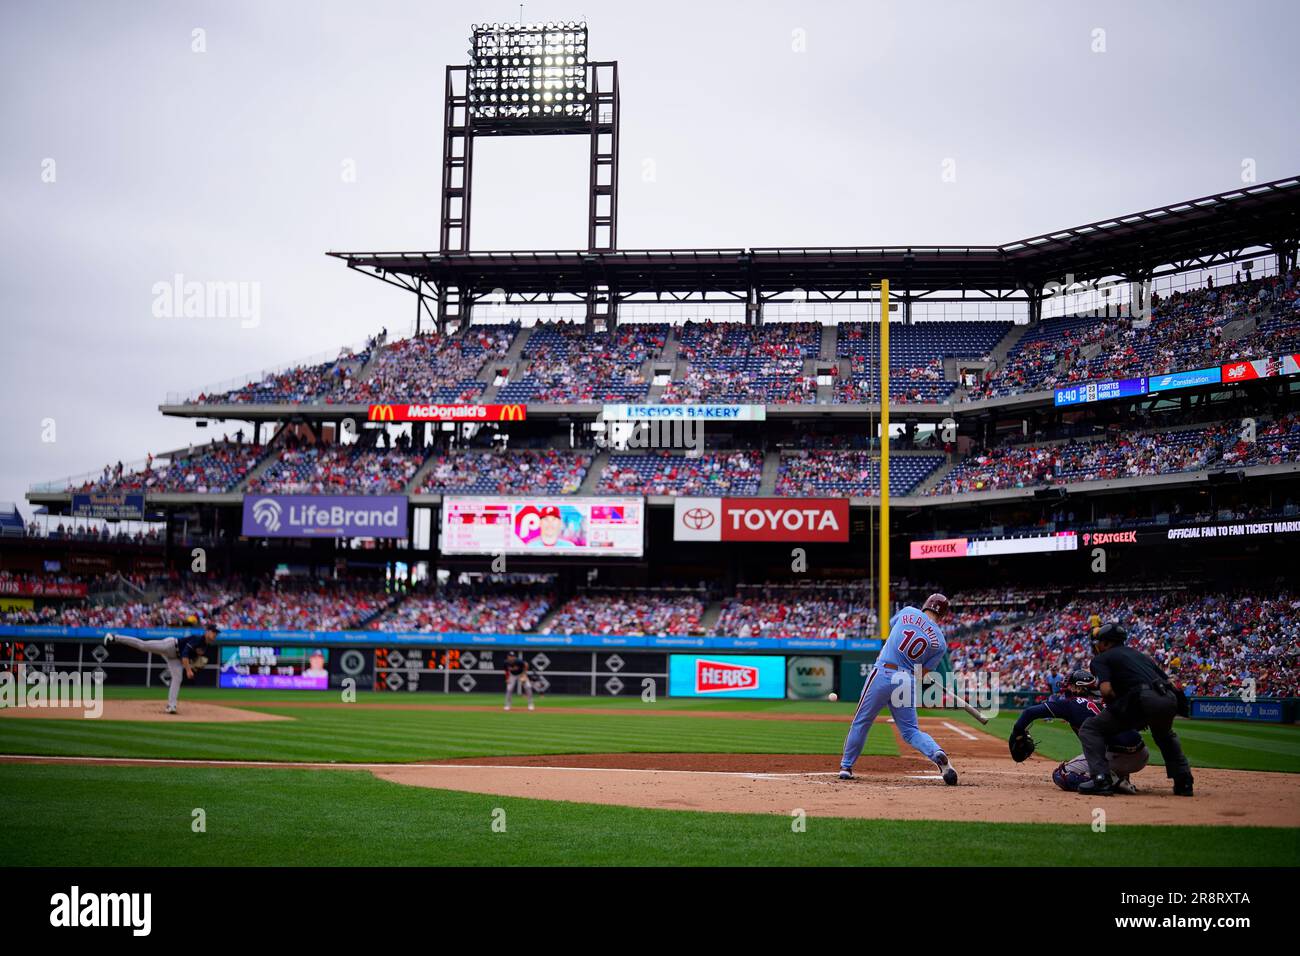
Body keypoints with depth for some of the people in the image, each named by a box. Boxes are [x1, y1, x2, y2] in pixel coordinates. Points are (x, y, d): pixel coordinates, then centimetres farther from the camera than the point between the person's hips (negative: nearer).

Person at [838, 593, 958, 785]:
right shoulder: (941, 643, 4)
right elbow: (922, 672, 5)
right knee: (910, 730, 12)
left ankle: (846, 767, 20)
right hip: (908, 681, 1)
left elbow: (891, 627, 25)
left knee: (861, 722, 13)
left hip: (882, 673, -1)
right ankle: (938, 754, -14)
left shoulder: (908, 612, 4)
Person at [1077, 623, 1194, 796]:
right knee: (1165, 735, 40)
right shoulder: (1139, 654, 34)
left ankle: (1101, 779, -8)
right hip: (1170, 701, 7)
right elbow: (1169, 683, 25)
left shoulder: (1101, 658, 15)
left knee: (1089, 728, 6)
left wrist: (1115, 708, 15)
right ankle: (1183, 782, 29)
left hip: (1144, 700, -6)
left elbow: (1106, 690, -3)